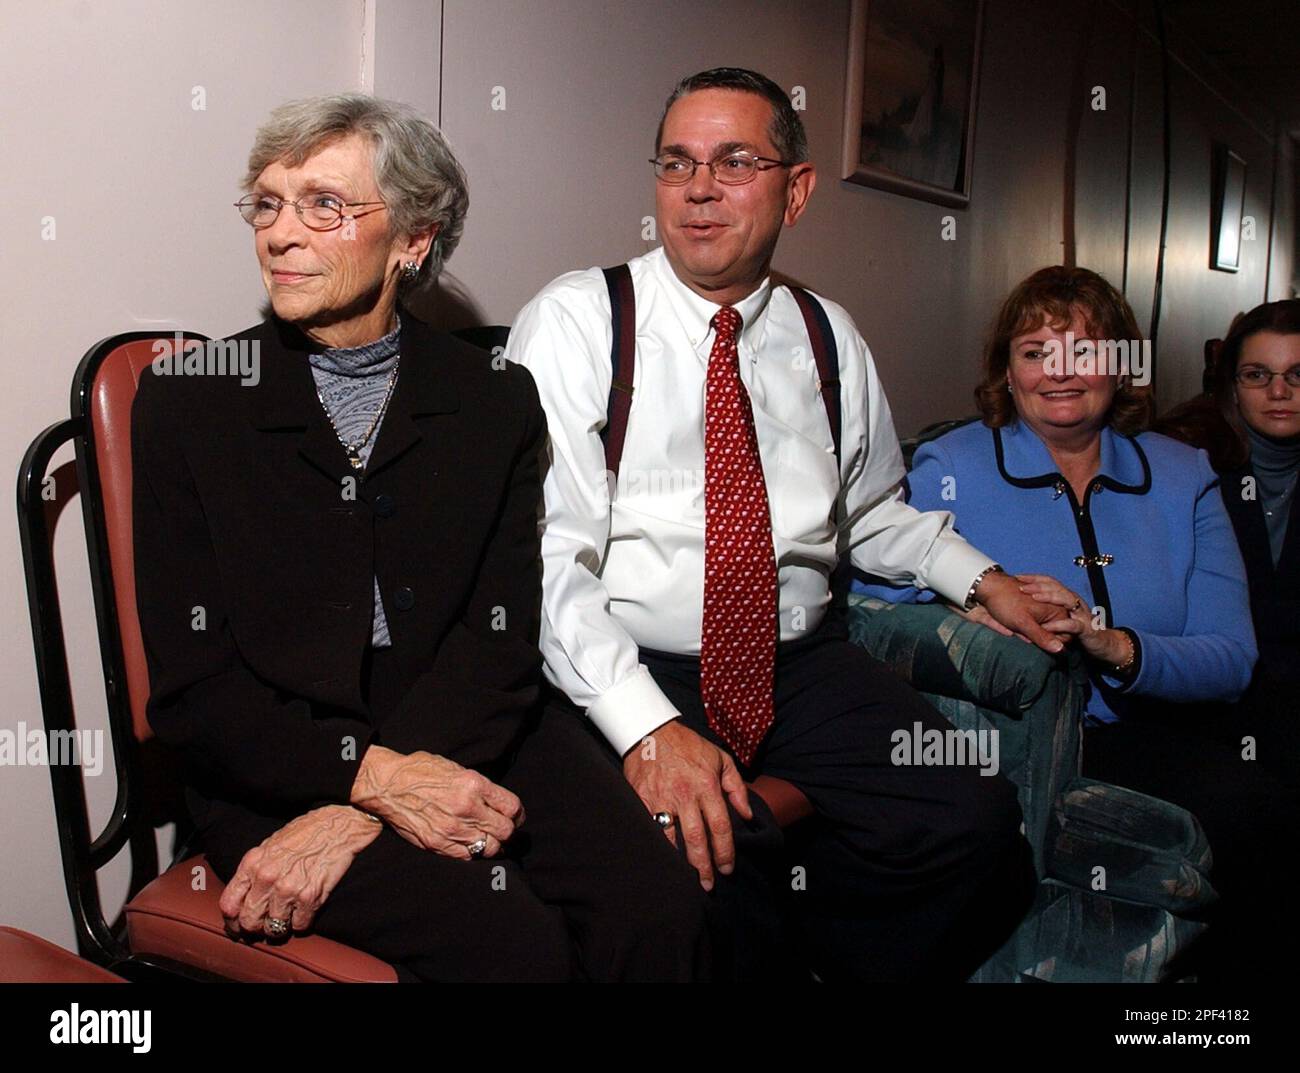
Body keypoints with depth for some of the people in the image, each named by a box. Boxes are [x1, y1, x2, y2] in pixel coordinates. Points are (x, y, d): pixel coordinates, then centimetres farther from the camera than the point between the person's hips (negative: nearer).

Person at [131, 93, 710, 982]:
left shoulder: (497, 401, 6)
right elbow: (190, 686, -3)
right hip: (278, 769, -2)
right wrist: (374, 773, -18)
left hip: (471, 740, 3)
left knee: (658, 911, -21)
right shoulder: (188, 400, 2)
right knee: (513, 943, -26)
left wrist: (353, 813, -17)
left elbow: (500, 643, -3)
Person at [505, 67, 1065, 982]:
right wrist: (648, 726, -24)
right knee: (709, 870, -32)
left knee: (974, 828, -20)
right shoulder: (575, 322, -4)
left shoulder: (831, 340, 11)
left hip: (804, 667, 4)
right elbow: (548, 554, -13)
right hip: (627, 674, -4)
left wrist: (980, 580, 11)